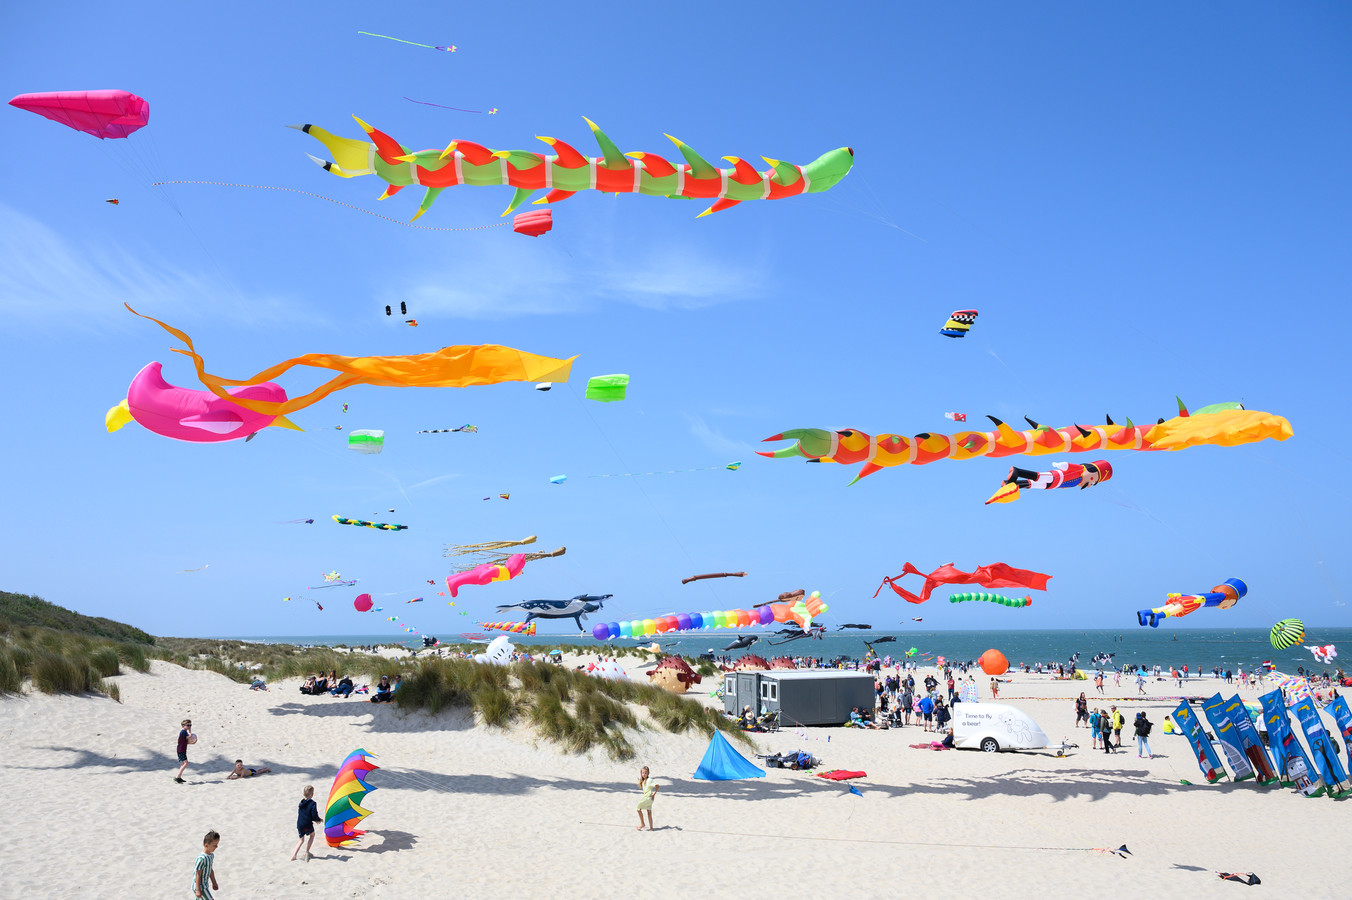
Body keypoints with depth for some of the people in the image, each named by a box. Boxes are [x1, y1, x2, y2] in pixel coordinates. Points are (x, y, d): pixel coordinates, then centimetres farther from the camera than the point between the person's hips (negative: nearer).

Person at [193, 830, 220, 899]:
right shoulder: (202, 858, -26)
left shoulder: (211, 855, 3)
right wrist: (198, 890, -19)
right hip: (199, 886, -9)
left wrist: (214, 883, 22)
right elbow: (198, 875, -22)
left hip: (205, 885, 9)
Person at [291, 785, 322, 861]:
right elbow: (314, 816, -17)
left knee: (301, 840, 21)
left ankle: (293, 855, 6)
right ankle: (307, 852, 19)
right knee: (312, 835, 25)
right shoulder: (313, 803, -14)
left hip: (299, 825, 5)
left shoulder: (301, 802, 7)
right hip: (308, 825, -5)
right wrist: (319, 820, 6)